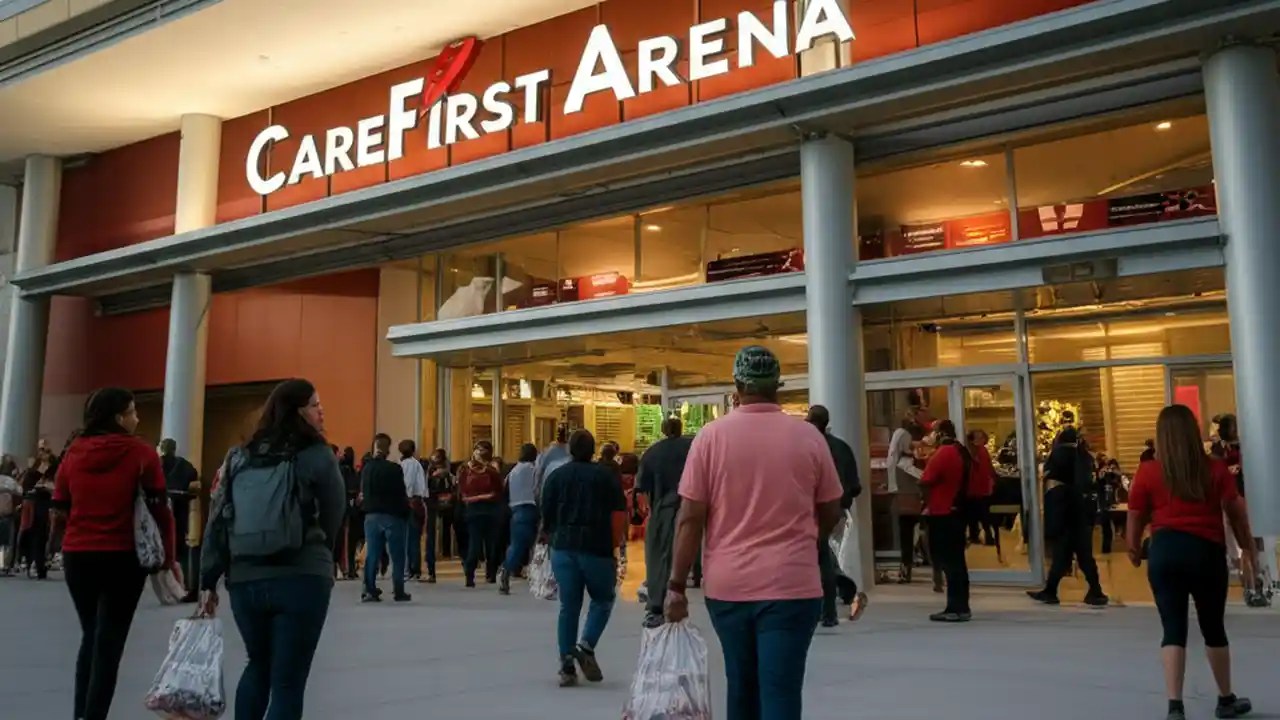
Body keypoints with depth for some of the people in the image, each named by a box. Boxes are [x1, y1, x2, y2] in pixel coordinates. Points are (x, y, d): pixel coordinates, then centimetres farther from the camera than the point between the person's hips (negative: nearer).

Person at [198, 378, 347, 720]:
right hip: (301, 579, -4)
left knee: (258, 666, 27)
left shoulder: (239, 456, 10)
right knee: (288, 680, 4)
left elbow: (217, 521, 9)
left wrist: (208, 582, 13)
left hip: (244, 579, 5)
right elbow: (333, 518, 3)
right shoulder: (317, 456, -3)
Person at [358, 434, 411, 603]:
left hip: (371, 516, 4)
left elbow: (363, 492, 8)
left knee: (371, 554, 8)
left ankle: (369, 590, 5)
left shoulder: (366, 468, 4)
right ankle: (399, 591, 5)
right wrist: (407, 512, 3)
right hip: (392, 515, -4)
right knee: (397, 554, 4)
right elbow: (401, 494, -9)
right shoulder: (394, 468, -12)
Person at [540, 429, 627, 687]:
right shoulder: (606, 476, 0)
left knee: (568, 606, 7)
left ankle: (567, 666, 6)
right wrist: (615, 543, 9)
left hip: (563, 548, 3)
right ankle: (587, 646, -4)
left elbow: (546, 517, 7)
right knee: (603, 599, 15)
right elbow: (618, 517, -4)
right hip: (596, 549, -2)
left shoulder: (556, 476, 7)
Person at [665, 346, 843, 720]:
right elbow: (831, 513, 8)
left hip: (727, 585, 2)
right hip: (791, 585, -1)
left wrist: (676, 585, 2)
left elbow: (690, 517, -5)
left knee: (742, 689, 19)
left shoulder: (710, 436, -3)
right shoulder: (808, 436, 0)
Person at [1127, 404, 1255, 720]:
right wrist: (1247, 549, 18)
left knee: (1173, 630, 3)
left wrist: (1134, 548, 22)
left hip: (1165, 551, -1)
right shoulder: (1216, 469, 0)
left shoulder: (1147, 473, -2)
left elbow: (1136, 517, 5)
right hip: (1207, 552, 1)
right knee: (1213, 629, 17)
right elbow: (1237, 512, 3)